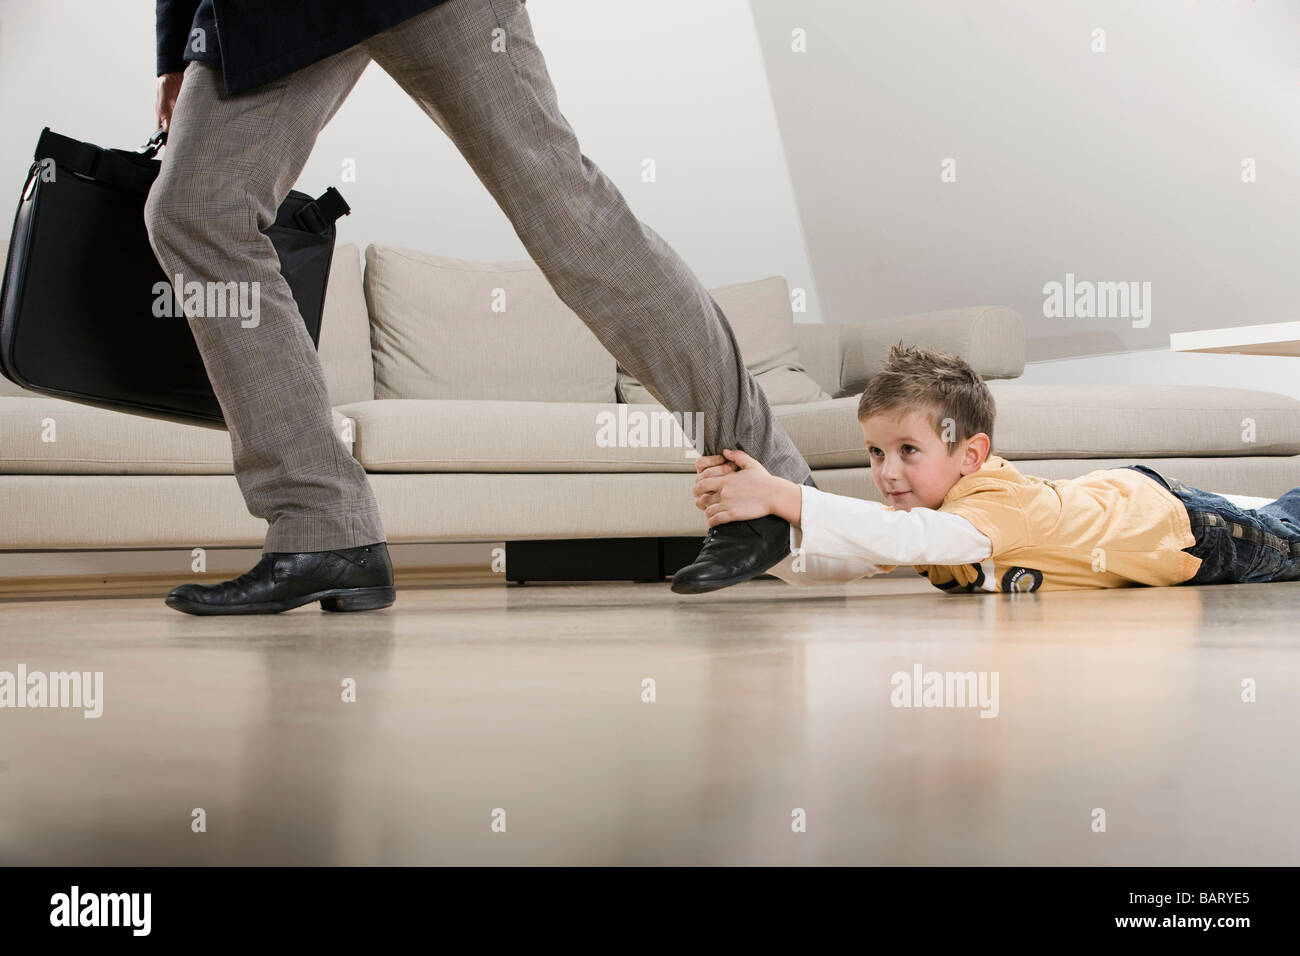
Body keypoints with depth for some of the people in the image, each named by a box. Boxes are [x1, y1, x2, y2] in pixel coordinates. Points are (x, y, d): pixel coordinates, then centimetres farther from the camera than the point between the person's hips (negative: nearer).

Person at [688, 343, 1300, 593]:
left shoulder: (1002, 504, -47)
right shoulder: (916, 512, -26)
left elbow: (912, 539, -67)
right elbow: (814, 568, -35)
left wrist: (785, 498, -74)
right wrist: (752, 512, -53)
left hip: (1172, 524, -5)